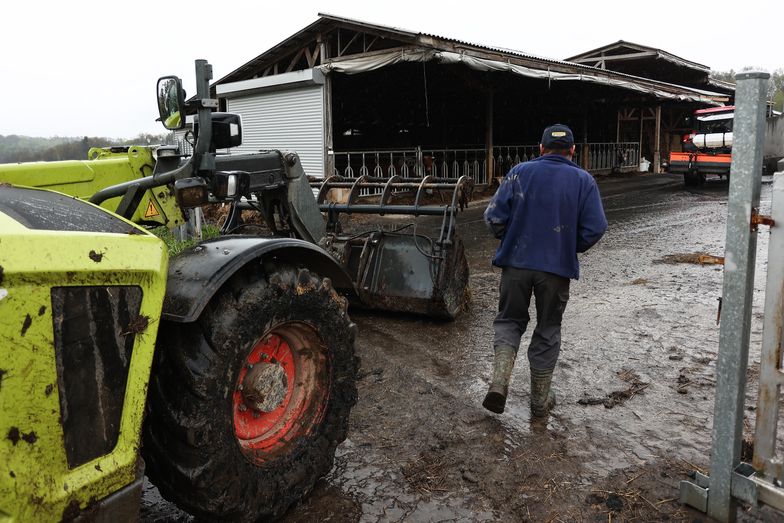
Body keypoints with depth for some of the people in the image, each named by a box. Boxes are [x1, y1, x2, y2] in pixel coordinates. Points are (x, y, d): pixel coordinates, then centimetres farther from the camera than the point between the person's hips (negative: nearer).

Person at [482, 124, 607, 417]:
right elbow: (595, 228, -6)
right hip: (557, 268, 0)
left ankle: (499, 383, -5)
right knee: (547, 331, 14)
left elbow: (494, 216, -5)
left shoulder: (519, 172, 0)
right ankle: (540, 400, 23)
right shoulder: (583, 180, 1)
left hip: (516, 263, 0)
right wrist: (572, 248, 12)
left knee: (509, 321, 16)